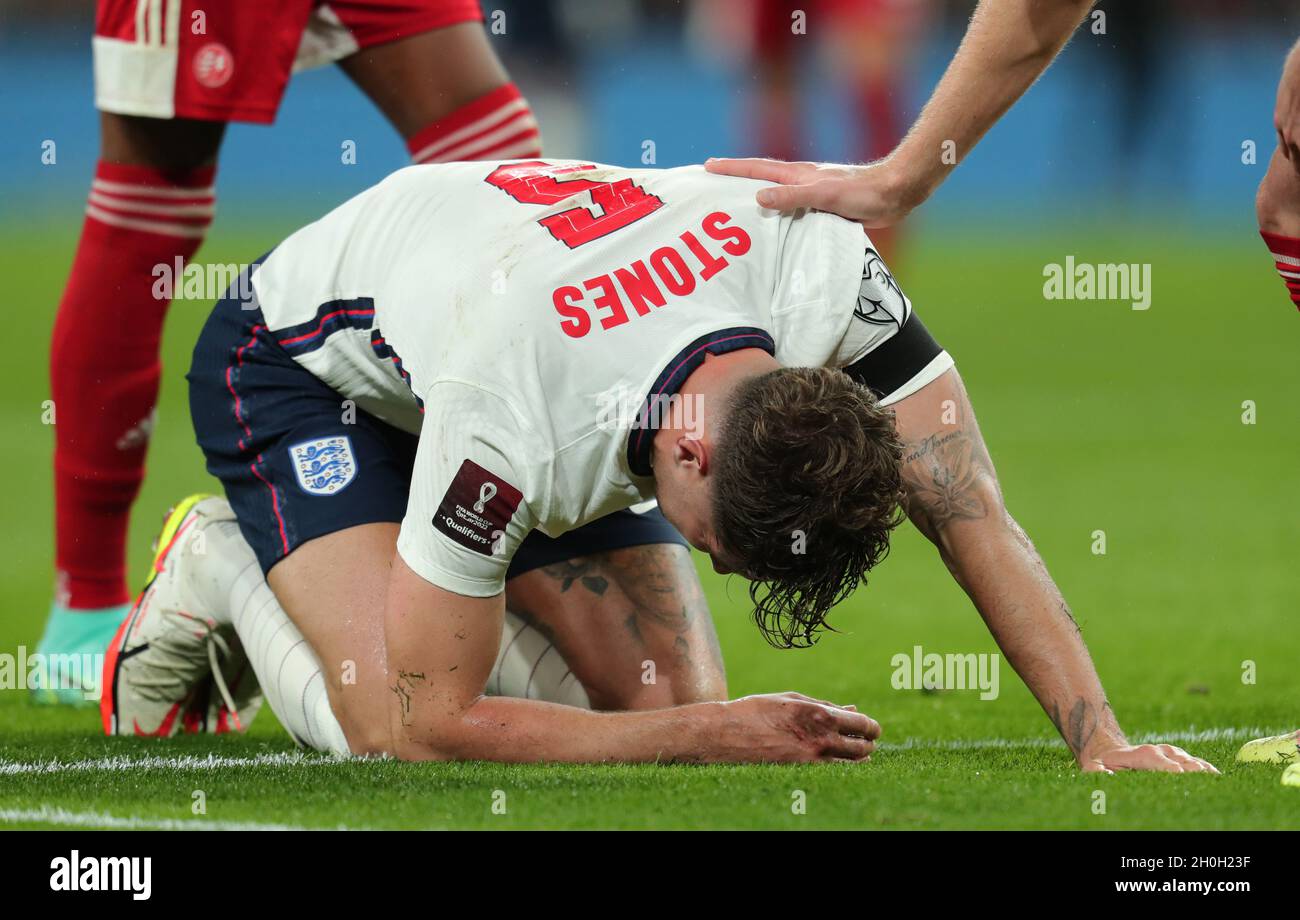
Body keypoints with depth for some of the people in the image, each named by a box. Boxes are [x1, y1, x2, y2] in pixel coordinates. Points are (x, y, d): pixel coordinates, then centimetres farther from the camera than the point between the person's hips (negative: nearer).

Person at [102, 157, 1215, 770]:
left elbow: (978, 520, -27)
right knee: (390, 726, -29)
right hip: (303, 358, -6)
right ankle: (228, 570, 3)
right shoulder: (513, 428, -46)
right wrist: (716, 737, -37)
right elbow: (427, 727, -36)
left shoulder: (823, 264, -35)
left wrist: (1102, 735, -38)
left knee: (658, 687, -6)